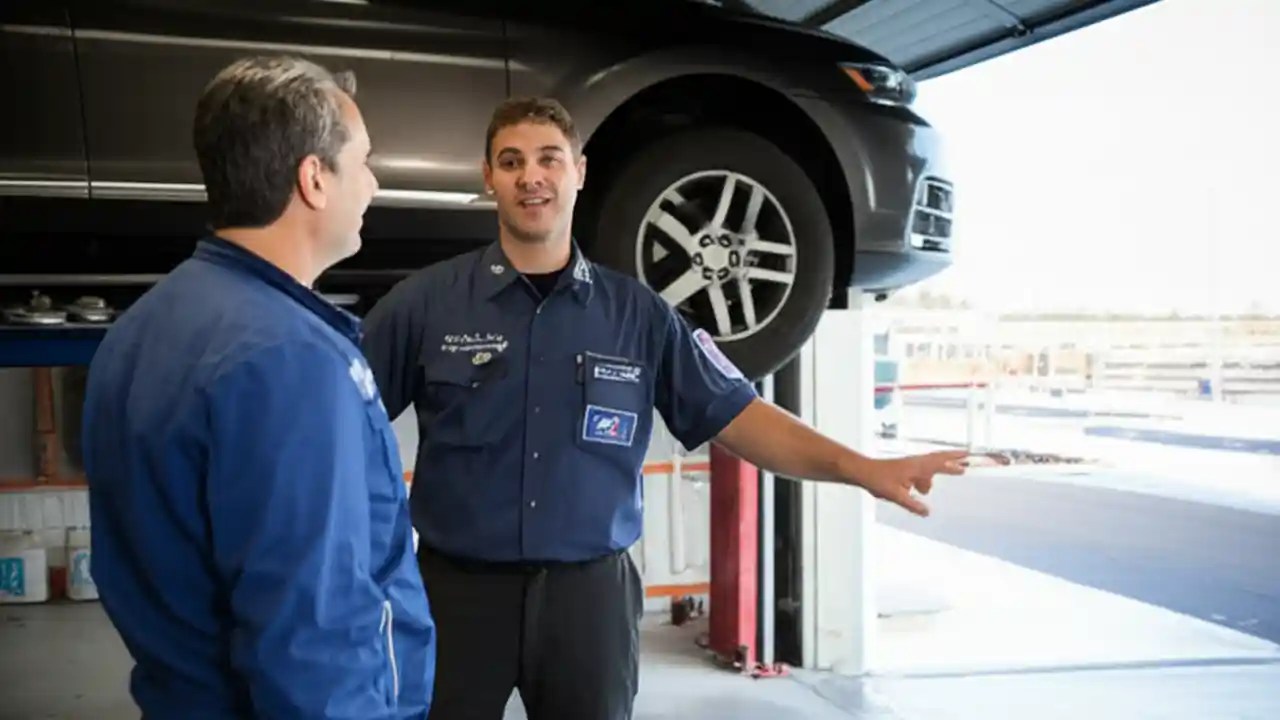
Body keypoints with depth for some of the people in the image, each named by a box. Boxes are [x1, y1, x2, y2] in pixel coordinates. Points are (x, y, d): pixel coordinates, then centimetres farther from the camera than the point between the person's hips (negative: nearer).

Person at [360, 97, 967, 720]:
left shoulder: (640, 314, 1)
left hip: (590, 592, 1)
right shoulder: (426, 301, -4)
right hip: (458, 587, -1)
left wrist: (861, 469, -11)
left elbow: (736, 414, -1)